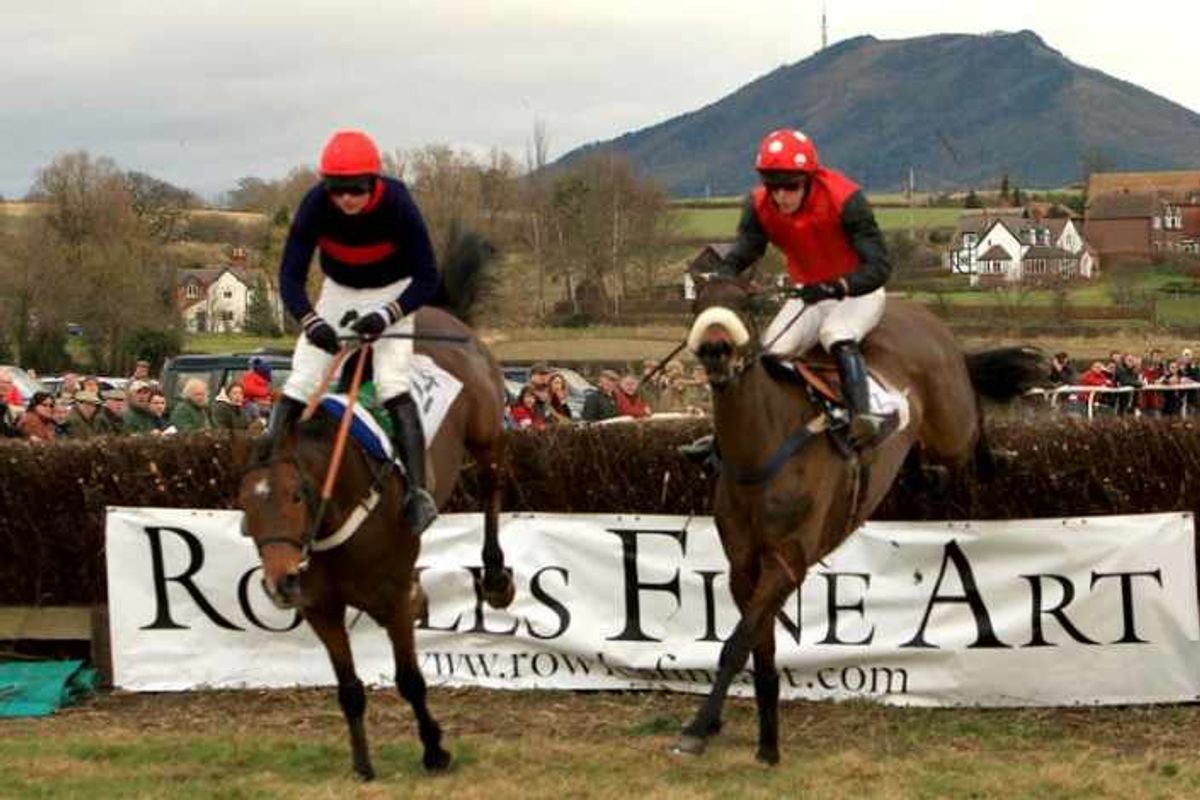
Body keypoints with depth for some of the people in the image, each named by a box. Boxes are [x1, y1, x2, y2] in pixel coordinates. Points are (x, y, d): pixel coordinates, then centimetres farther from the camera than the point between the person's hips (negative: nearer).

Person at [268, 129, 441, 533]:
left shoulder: (397, 205, -29)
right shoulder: (315, 205, -25)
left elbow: (427, 279, -23)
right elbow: (290, 275, -20)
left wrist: (386, 315, -37)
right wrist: (311, 322, -36)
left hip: (393, 293, -3)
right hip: (338, 291, 3)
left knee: (392, 385, -21)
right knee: (299, 384, -7)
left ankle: (418, 491, -25)